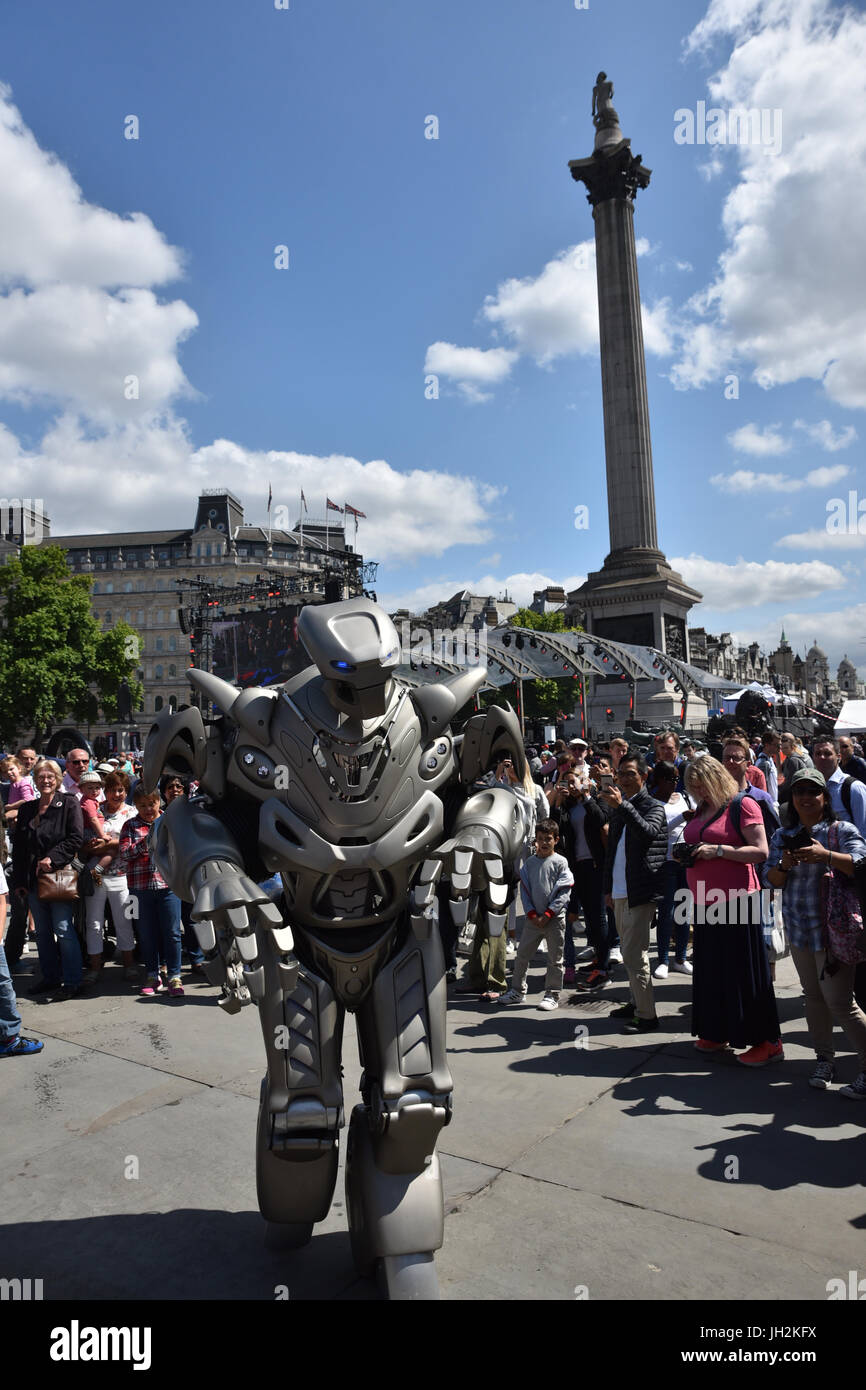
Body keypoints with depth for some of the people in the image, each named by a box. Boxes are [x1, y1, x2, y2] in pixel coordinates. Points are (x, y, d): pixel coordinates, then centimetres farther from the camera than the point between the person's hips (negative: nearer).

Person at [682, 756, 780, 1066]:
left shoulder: (743, 805, -7)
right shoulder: (701, 811, 15)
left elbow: (760, 852, -14)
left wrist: (718, 850, -20)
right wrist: (687, 854, 5)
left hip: (736, 900, -7)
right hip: (705, 902, 7)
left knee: (744, 971, -3)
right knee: (711, 970, 11)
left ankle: (767, 1042, 6)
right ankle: (717, 1033, 22)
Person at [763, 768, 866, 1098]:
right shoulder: (783, 836, 9)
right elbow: (770, 879, 6)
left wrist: (825, 855, -31)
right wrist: (784, 865, -14)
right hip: (798, 929, 5)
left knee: (839, 1001, -6)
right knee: (813, 996, 13)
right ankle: (824, 1059, 27)